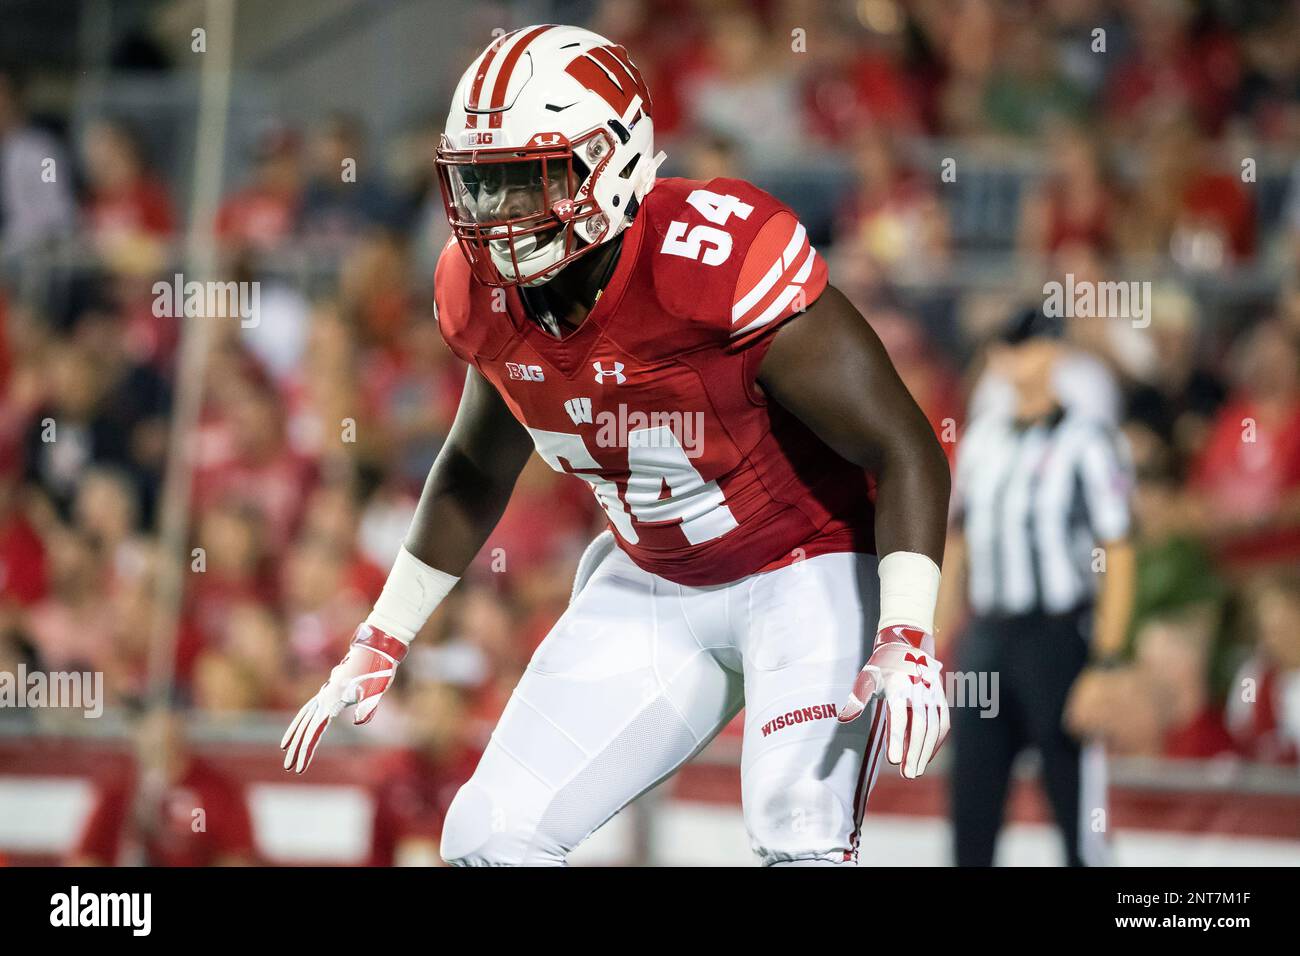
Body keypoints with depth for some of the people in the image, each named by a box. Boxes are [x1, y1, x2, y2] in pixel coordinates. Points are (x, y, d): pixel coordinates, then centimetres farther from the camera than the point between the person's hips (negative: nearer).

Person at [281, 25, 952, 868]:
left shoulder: (719, 260, -28)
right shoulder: (486, 295, -7)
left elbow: (904, 451, -23)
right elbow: (477, 473, 15)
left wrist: (907, 641, -33)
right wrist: (380, 646, 17)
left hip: (809, 569, -7)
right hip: (657, 591, 7)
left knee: (803, 838, -28)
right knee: (492, 835, -2)